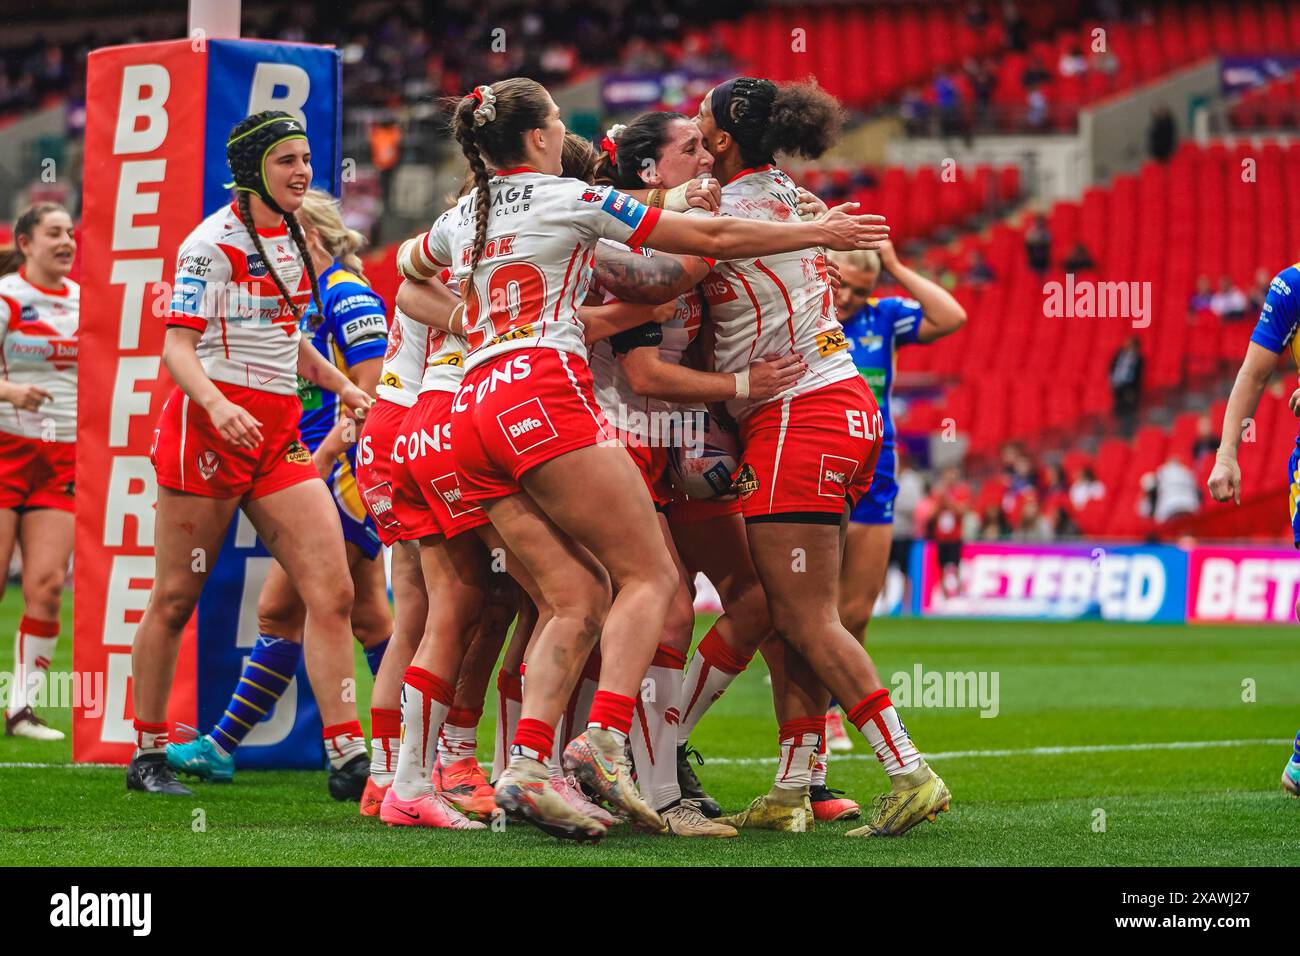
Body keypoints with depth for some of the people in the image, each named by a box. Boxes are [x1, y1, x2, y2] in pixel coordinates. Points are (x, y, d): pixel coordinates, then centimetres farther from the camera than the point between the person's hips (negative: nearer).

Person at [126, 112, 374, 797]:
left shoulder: (294, 239, 15)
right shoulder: (213, 242, -8)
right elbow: (177, 348, -14)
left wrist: (340, 385, 18)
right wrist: (218, 404, -31)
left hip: (278, 432, 7)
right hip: (208, 425, -7)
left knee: (332, 592, -6)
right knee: (176, 597, 1)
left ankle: (347, 762, -8)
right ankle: (148, 754, 13)